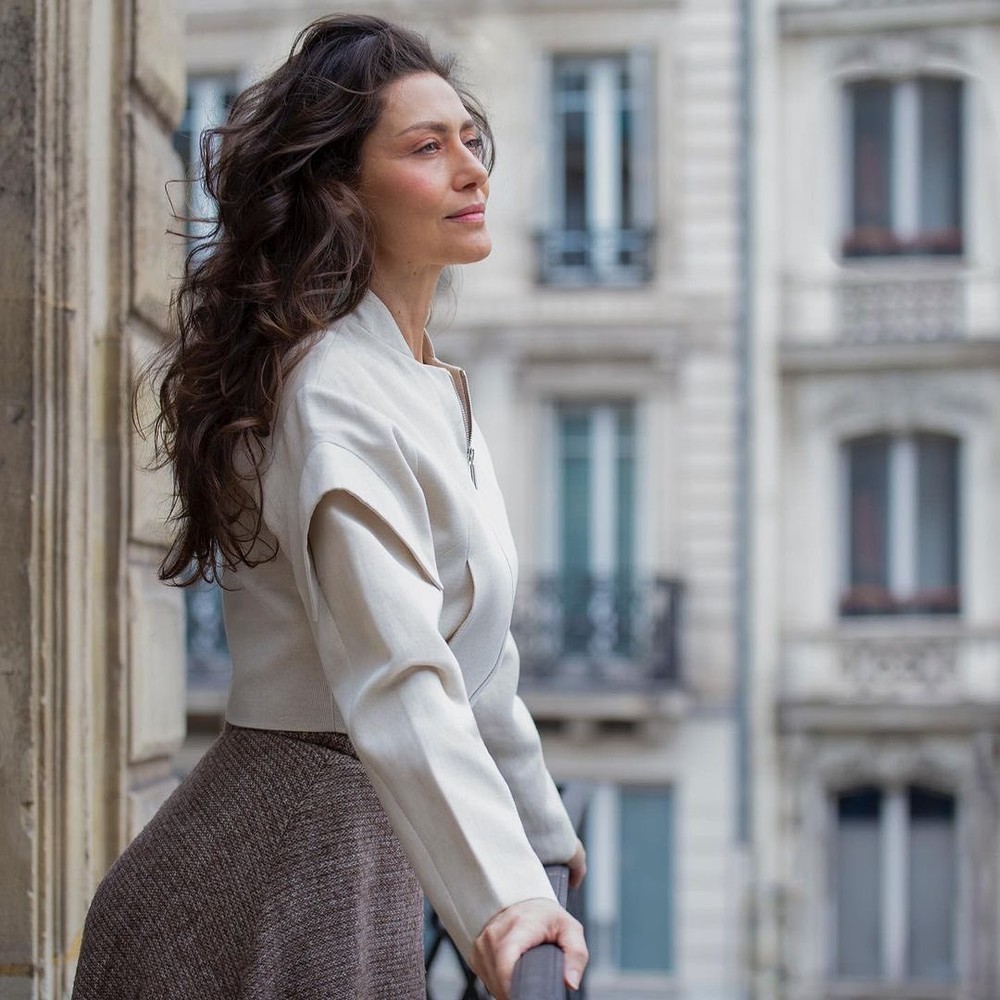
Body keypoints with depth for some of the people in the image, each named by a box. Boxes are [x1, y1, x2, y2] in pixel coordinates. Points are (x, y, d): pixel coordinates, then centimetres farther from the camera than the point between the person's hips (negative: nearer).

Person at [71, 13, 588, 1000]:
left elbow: (472, 652, 22)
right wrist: (499, 897, -42)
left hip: (359, 862, 9)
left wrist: (545, 831, 29)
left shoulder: (431, 393, 12)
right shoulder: (338, 398, -19)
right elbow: (396, 677, -31)